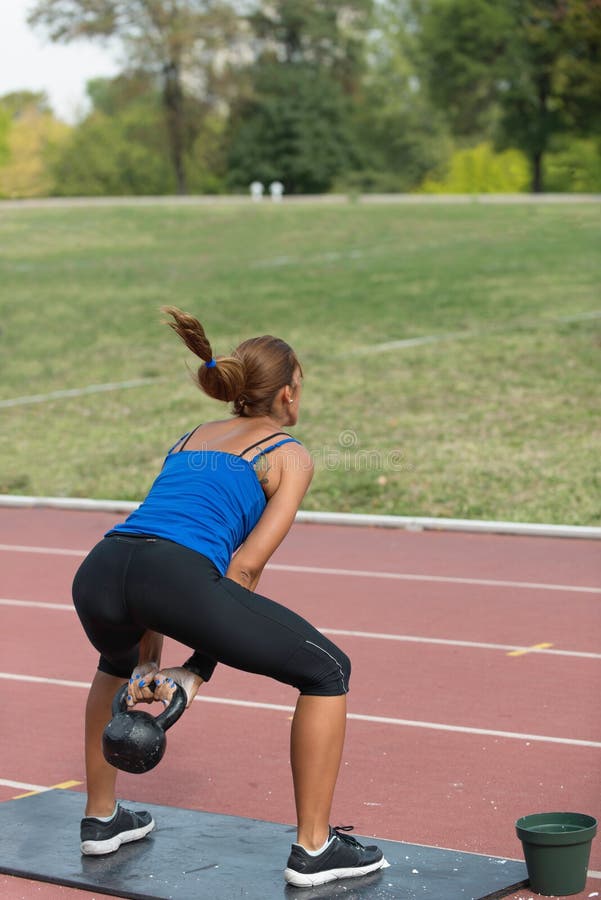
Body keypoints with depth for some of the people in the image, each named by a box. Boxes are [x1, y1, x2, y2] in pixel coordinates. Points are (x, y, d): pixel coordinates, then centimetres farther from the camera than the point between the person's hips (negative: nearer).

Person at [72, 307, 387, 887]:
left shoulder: (191, 439, 34)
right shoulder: (289, 456, 17)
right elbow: (245, 566, 5)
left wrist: (149, 667, 25)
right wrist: (198, 670, 8)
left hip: (98, 574, 7)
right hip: (178, 575, -6)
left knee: (119, 662, 42)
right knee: (327, 671, 10)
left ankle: (101, 818, 44)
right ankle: (313, 849, 10)